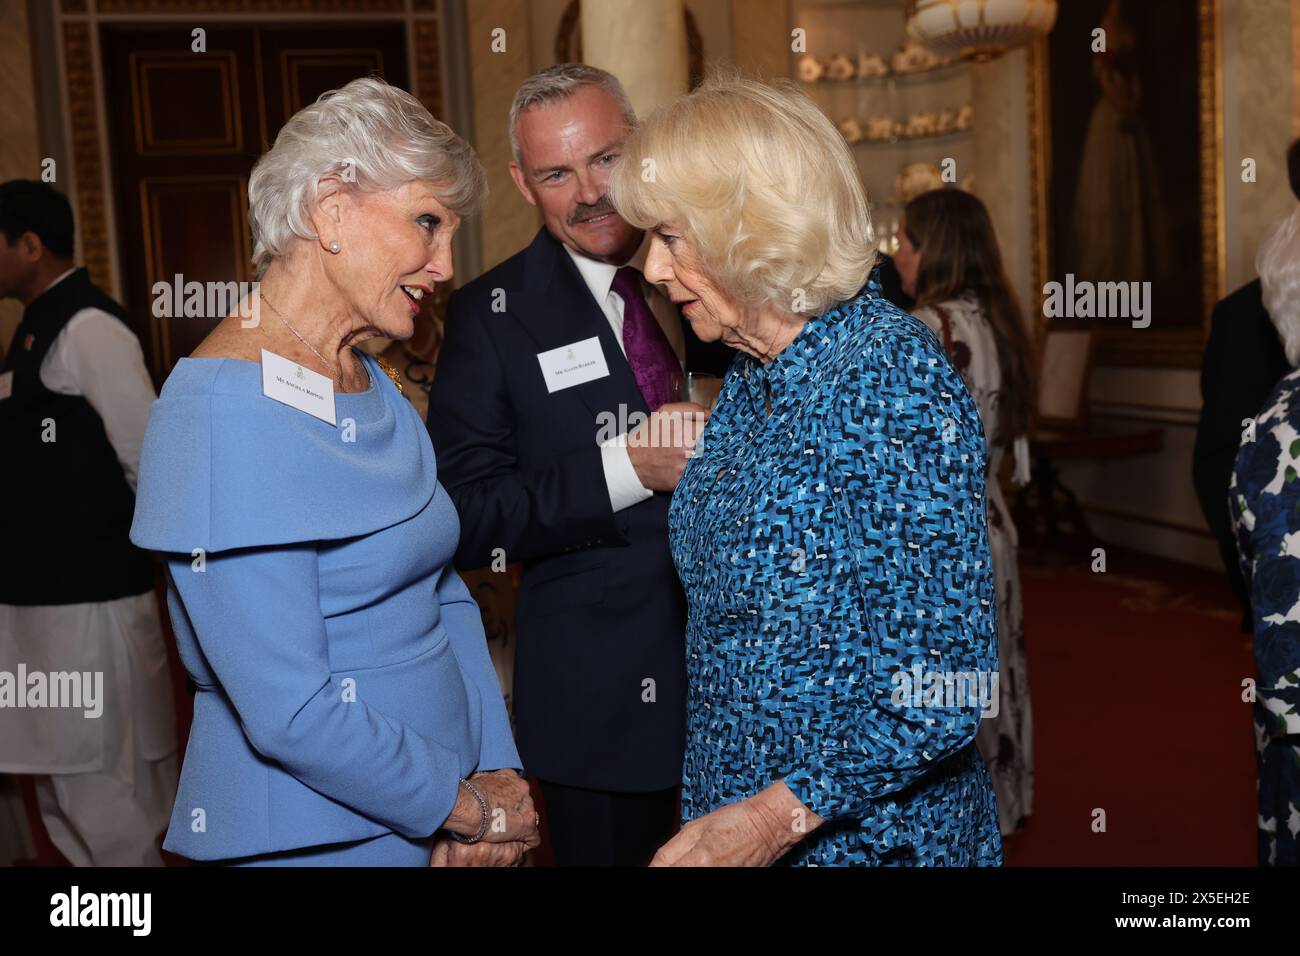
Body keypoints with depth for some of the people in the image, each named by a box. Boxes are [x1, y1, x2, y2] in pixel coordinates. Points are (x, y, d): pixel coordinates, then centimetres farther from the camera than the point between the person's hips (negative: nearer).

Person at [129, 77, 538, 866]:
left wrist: (496, 773, -6)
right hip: (316, 838, -7)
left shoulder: (375, 388, 4)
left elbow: (443, 597, 8)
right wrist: (471, 808, -13)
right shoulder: (230, 408, -21)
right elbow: (292, 714, -24)